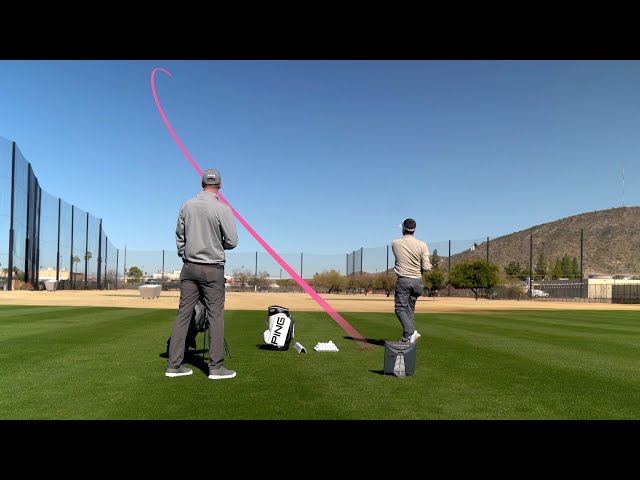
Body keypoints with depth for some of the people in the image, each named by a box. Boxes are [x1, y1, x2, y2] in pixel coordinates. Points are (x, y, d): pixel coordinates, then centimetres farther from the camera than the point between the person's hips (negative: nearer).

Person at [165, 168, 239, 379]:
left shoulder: (186, 206, 4)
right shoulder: (222, 209, -11)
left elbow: (179, 236, 12)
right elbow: (232, 241, -10)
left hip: (189, 267, 5)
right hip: (213, 269, -5)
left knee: (183, 313, 7)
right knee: (216, 315, 1)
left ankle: (174, 365, 11)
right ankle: (216, 367, 4)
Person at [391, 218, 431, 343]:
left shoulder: (395, 243, -1)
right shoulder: (422, 245, -4)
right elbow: (426, 268, -9)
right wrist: (430, 265, 15)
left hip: (403, 280, -3)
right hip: (417, 281, 3)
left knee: (400, 309, 0)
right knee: (410, 309, 14)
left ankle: (411, 332, -21)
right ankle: (407, 338, 15)